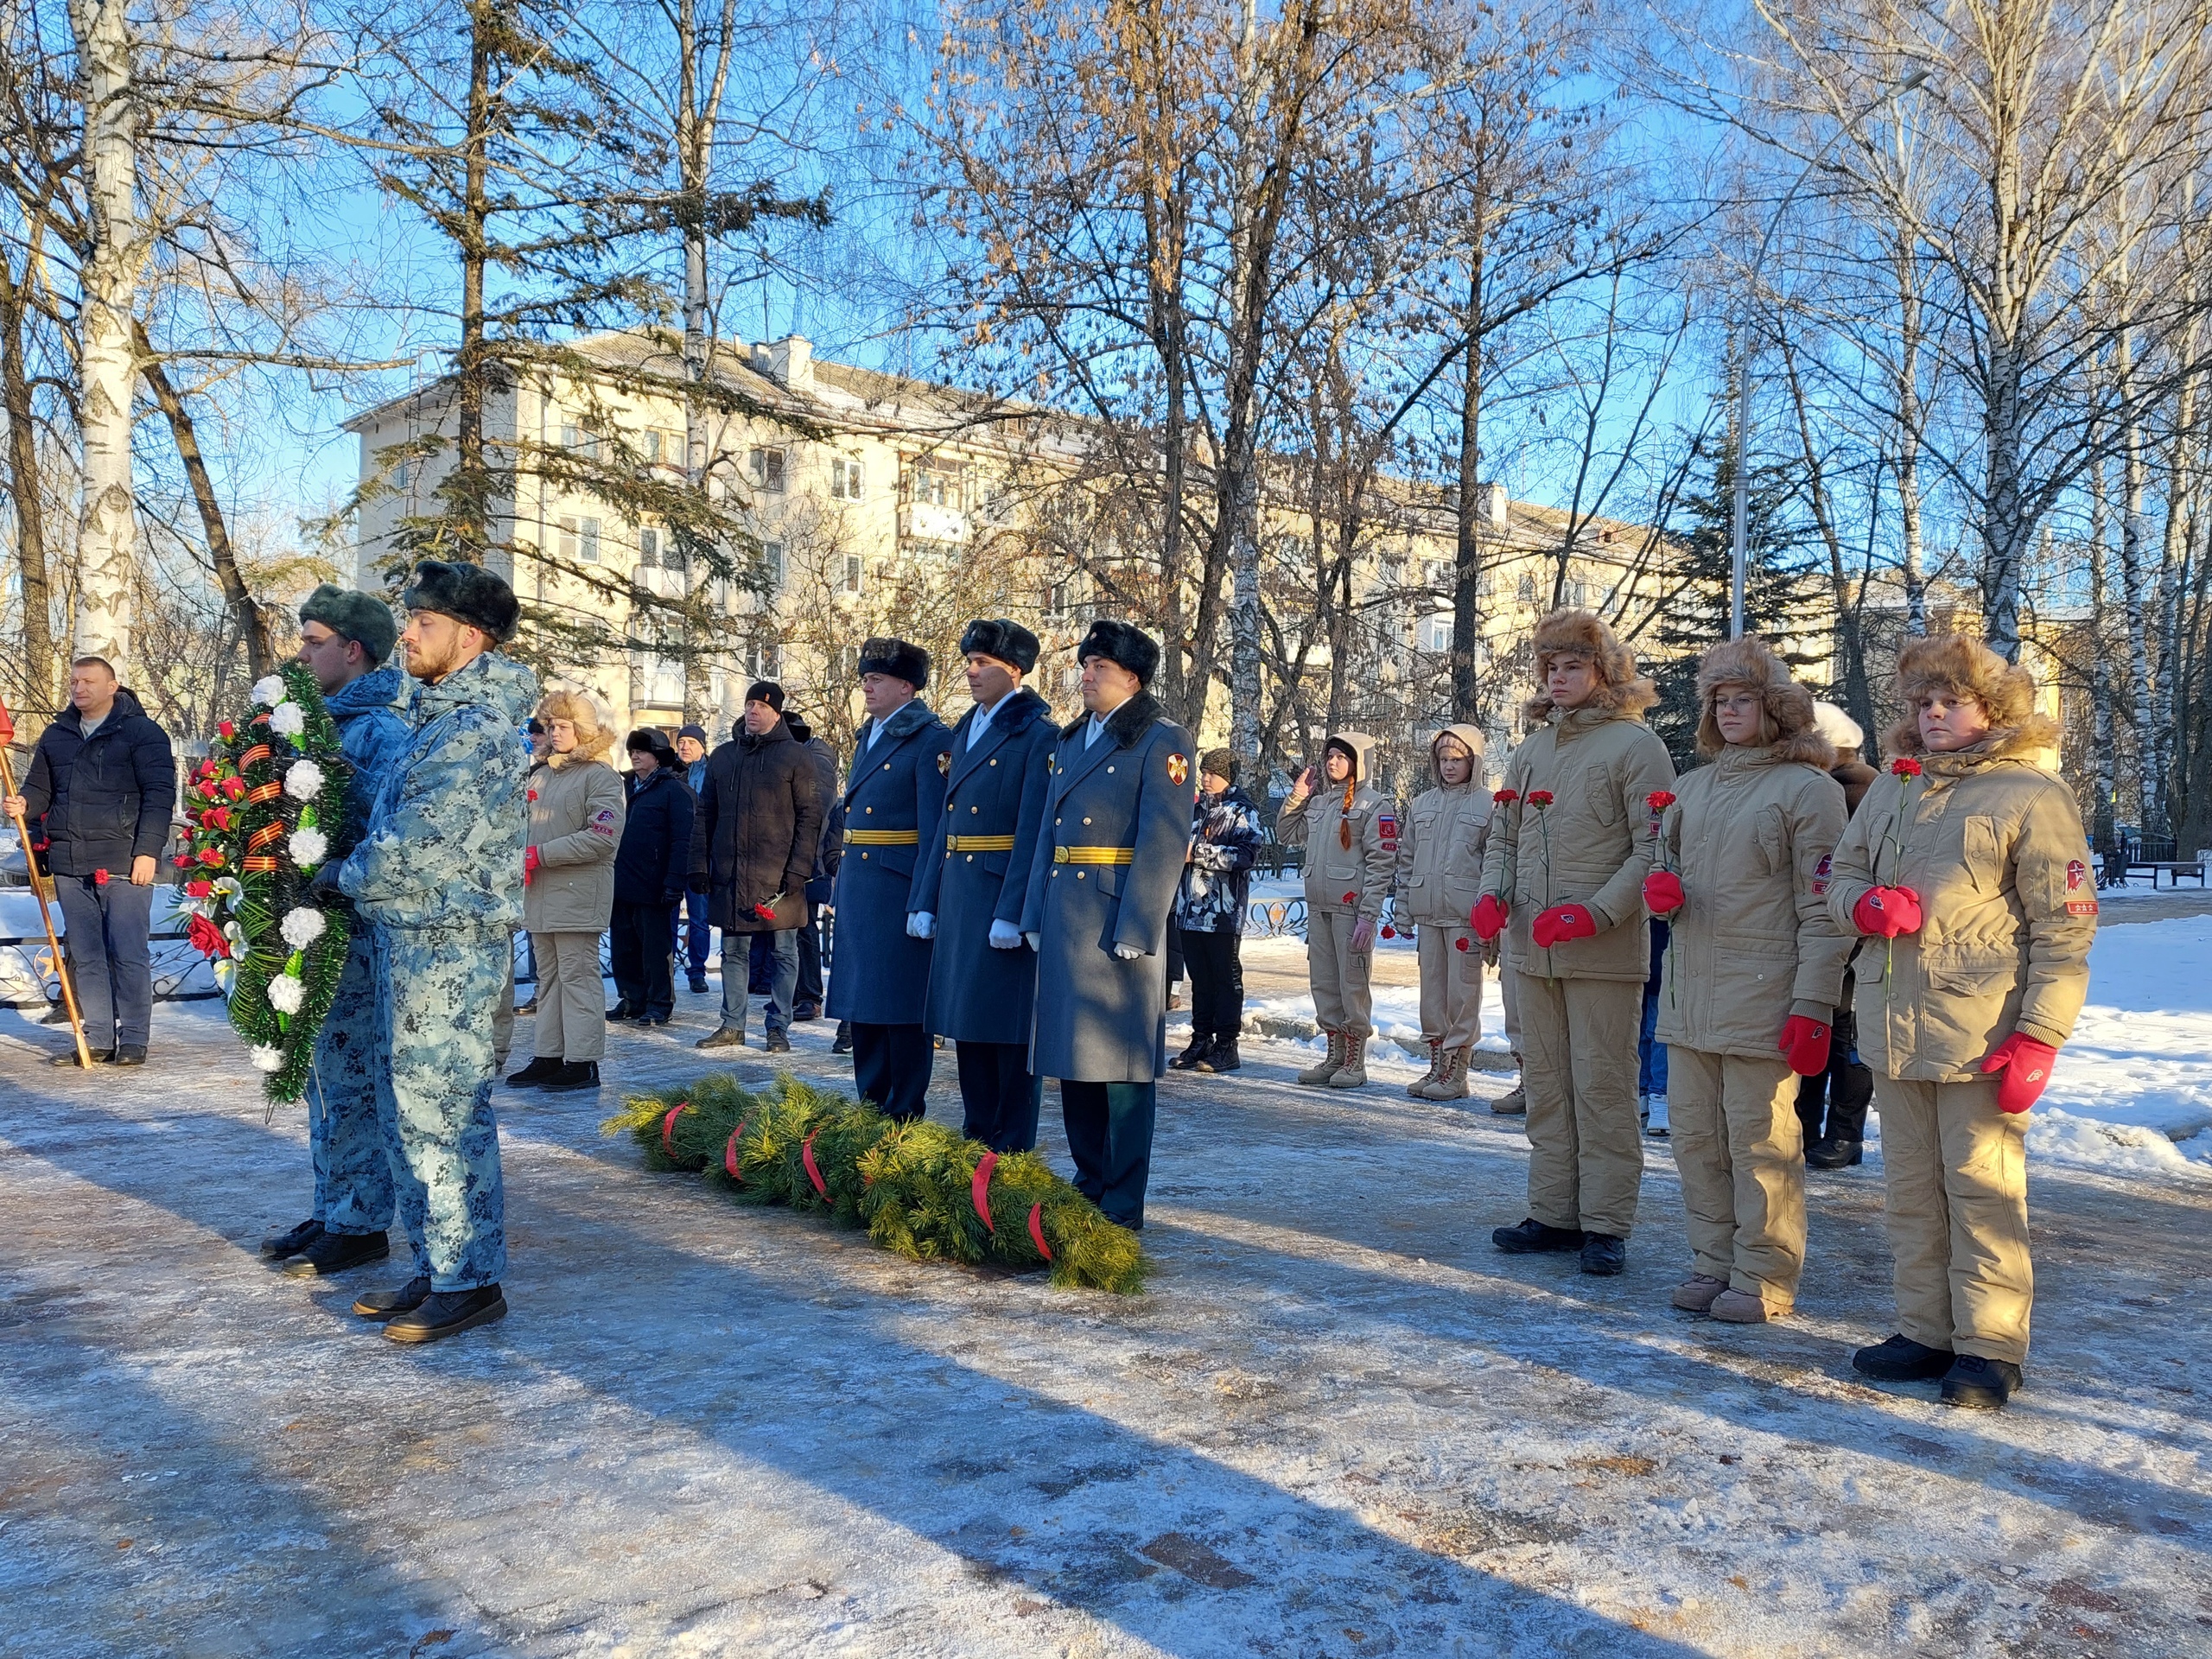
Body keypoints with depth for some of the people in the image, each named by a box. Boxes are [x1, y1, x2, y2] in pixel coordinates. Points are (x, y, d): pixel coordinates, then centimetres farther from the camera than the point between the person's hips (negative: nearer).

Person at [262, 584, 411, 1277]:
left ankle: (361, 1225, 9)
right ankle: (332, 1211, 28)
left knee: (350, 1078, -2)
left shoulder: (381, 731, -14)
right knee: (325, 1075, 16)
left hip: (358, 930, -9)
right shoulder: (325, 719, 15)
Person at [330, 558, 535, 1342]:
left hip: (446, 945, -10)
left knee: (441, 1111, -3)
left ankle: (470, 1282, 8)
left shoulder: (471, 729, -17)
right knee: (410, 1107, 15)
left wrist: (343, 875, -5)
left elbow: (417, 850, -21)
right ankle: (437, 1268, 26)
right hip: (413, 940, 10)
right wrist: (358, 870, 6)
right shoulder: (438, 717, 15)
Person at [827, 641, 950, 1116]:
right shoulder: (866, 736, 16)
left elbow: (935, 829, -16)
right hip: (857, 888, 9)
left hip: (901, 889, -9)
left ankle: (904, 1118, 10)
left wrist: (924, 903, -21)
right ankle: (870, 1108, 26)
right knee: (862, 1001, 14)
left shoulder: (931, 739, -11)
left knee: (902, 1005, 0)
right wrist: (842, 884, 17)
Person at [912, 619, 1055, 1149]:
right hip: (958, 895, 8)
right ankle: (977, 1132, 26)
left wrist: (1012, 913, -21)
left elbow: (1033, 832, -16)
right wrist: (927, 901, 12)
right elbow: (945, 819, 16)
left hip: (1006, 896, -8)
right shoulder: (965, 729, 15)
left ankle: (1012, 1146, 10)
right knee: (965, 1018, 14)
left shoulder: (1038, 734, -10)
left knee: (1007, 1023, 0)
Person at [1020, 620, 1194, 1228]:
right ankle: (1089, 1185, 26)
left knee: (1121, 1063, -1)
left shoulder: (1162, 742, -6)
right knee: (1074, 1058, 13)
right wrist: (1035, 917, 11)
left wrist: (1134, 932, -18)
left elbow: (1165, 845, -13)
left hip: (1118, 919, -7)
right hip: (1063, 918, 7)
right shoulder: (1070, 741, 16)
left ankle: (1123, 1203, 8)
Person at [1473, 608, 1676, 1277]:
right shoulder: (1532, 749, 14)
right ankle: (1553, 1213, 21)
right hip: (1530, 947, 6)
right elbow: (1503, 835, 19)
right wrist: (1494, 893, 1)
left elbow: (1654, 849, -11)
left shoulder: (1635, 745, -5)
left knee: (1603, 1086, 0)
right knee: (1545, 1084, 12)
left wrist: (1597, 912, -19)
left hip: (1604, 951, -6)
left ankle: (1604, 1224, 9)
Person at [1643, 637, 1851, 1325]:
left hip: (1762, 998, -7)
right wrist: (1660, 888, -2)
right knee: (1694, 1133, 11)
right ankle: (1714, 1262, 24)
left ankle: (1764, 1278, 12)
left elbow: (1822, 908, -10)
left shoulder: (1808, 789, -5)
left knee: (1759, 1139, -1)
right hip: (1691, 995, 7)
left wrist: (1813, 1007, -15)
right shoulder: (1696, 786, 15)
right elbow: (1667, 866, 23)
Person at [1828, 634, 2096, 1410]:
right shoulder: (1893, 787, 12)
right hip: (1895, 1027, 6)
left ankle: (1990, 1345, 12)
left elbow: (2065, 926, -8)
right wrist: (1865, 904, -7)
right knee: (1911, 1186, 12)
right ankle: (1926, 1330, 24)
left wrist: (2041, 1036, -14)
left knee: (1982, 1186, 0)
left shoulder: (2032, 794, -6)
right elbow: (1842, 872, 19)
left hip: (1980, 1034, -6)